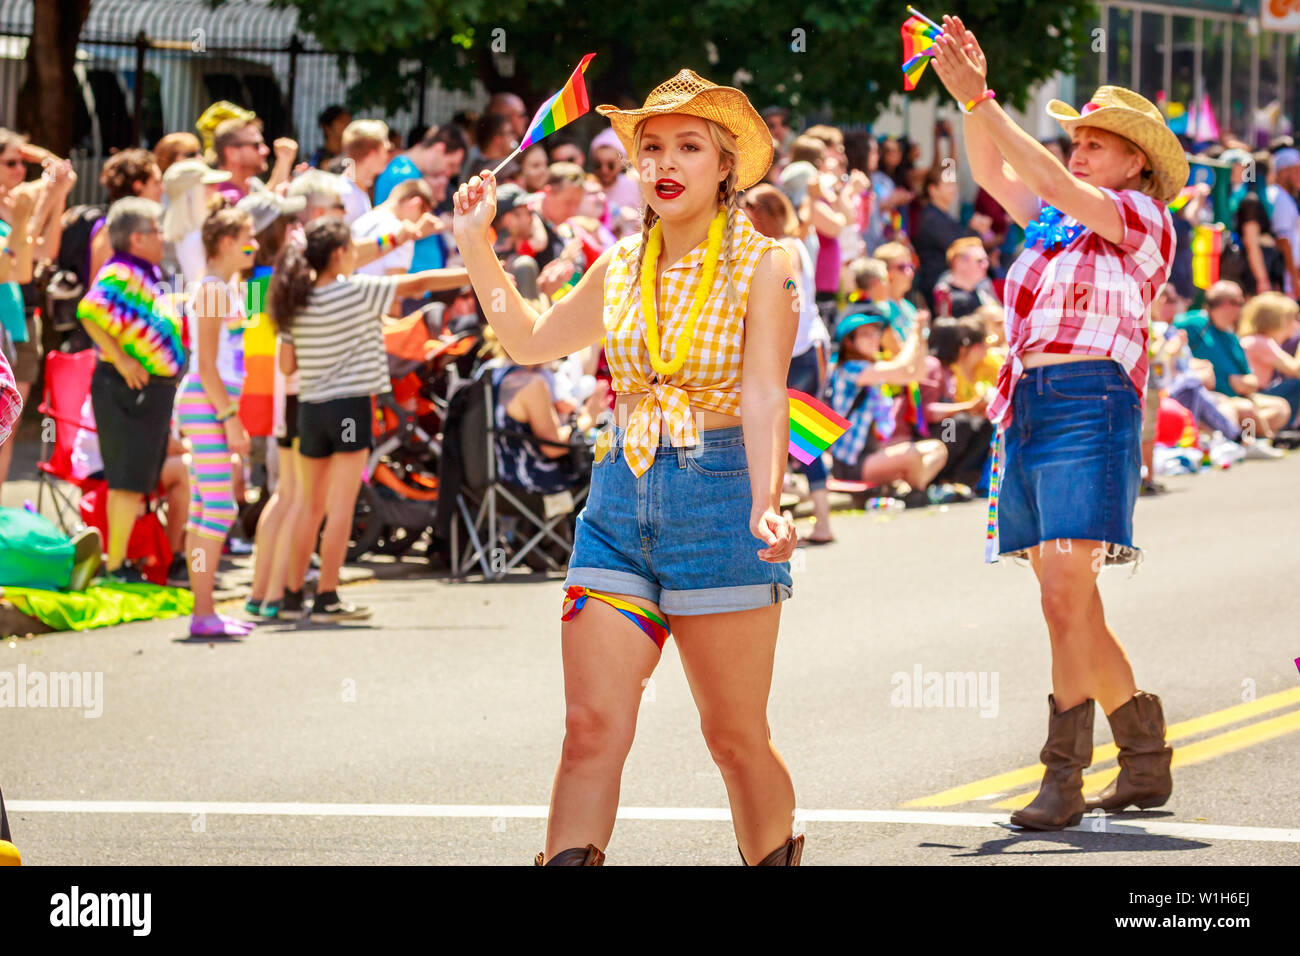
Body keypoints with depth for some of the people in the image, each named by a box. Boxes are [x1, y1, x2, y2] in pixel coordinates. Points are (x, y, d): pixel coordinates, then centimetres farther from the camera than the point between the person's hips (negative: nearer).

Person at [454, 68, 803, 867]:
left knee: (736, 737, 5)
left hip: (719, 500, -4)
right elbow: (531, 341, 26)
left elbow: (765, 397, -15)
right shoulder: (620, 267, 11)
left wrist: (768, 502, -30)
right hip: (618, 505, 4)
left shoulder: (761, 265, -4)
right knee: (592, 726, -7)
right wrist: (477, 247, 19)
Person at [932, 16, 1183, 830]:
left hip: (1092, 405, -8)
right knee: (1069, 606, 8)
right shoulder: (1059, 225, 22)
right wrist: (970, 100, 1)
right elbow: (997, 173, 17)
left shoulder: (1143, 219, 1)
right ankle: (1147, 760, 17)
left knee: (1065, 595, -16)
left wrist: (979, 98, -12)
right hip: (1028, 412, 8)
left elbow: (1057, 185, -10)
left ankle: (1065, 778, -16)